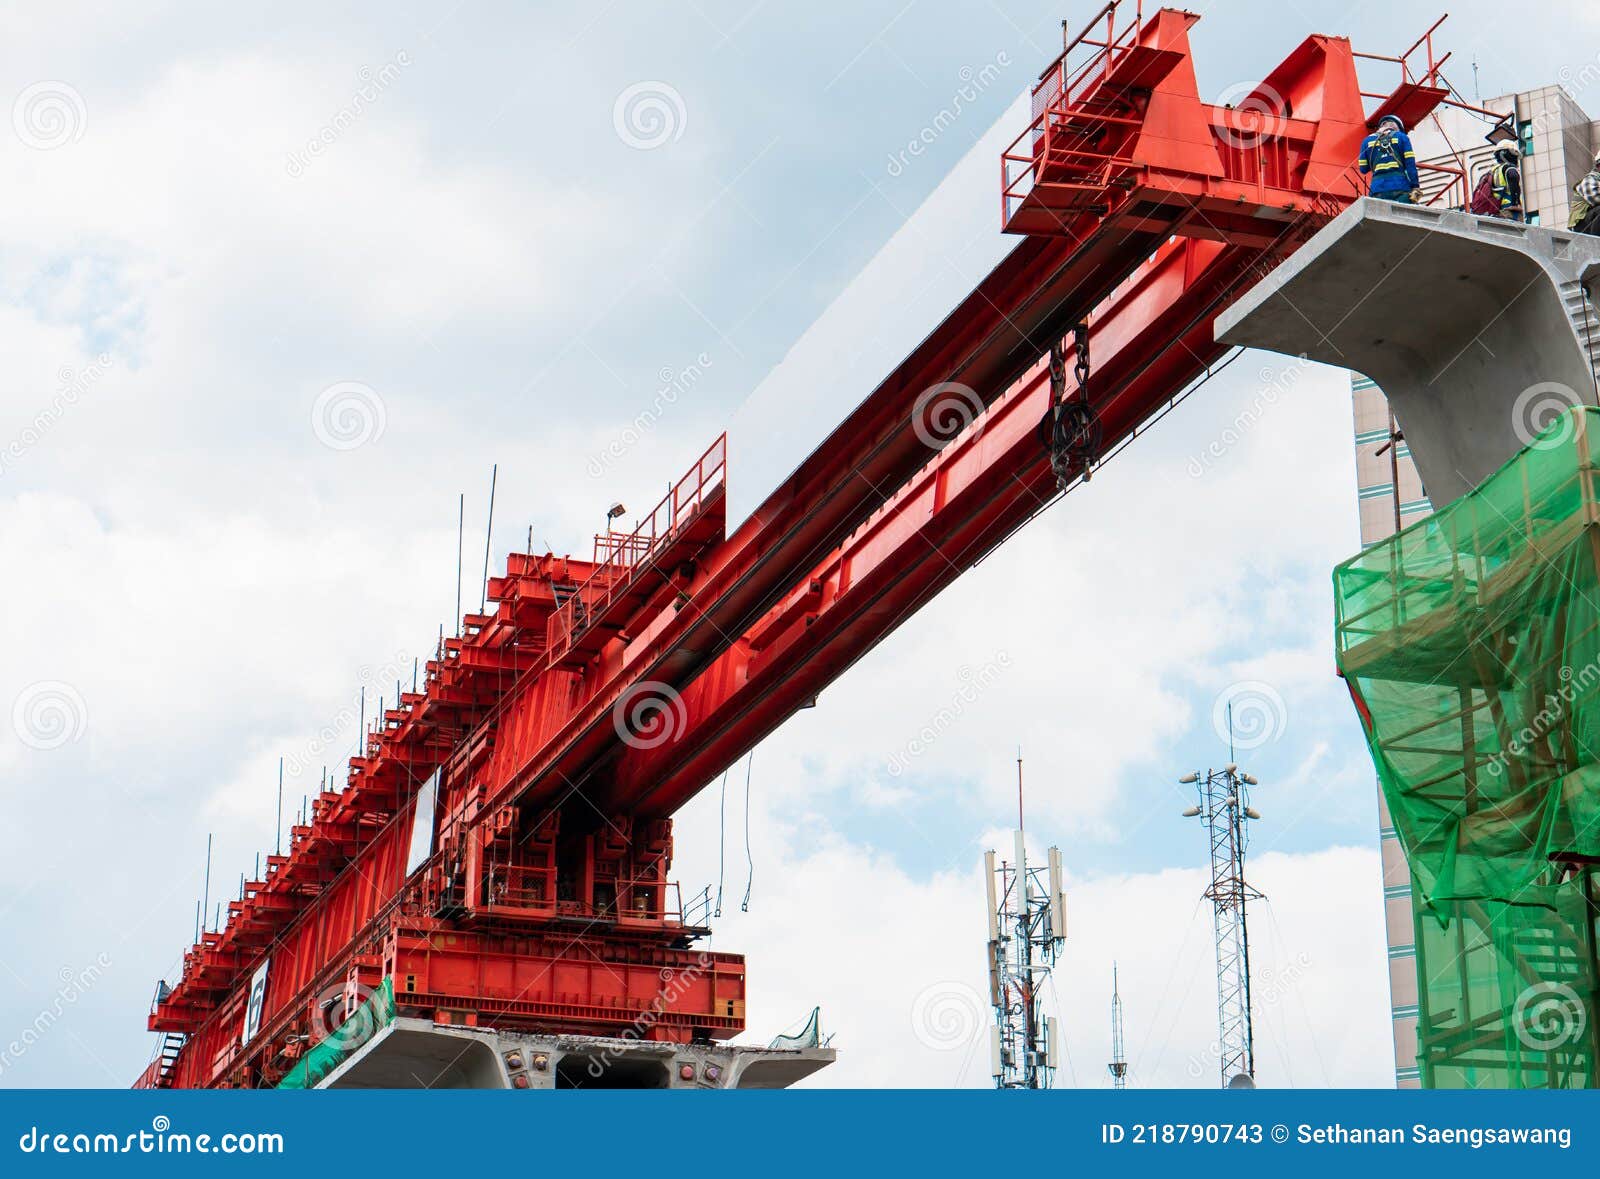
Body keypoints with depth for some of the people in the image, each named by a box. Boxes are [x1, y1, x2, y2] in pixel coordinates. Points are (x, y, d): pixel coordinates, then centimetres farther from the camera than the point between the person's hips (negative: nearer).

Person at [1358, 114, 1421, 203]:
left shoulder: (1367, 141, 17)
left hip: (1378, 188, 2)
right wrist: (1415, 187, 0)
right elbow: (1410, 164, 2)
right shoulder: (1401, 137, 11)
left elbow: (1363, 169, 15)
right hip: (1401, 187, -2)